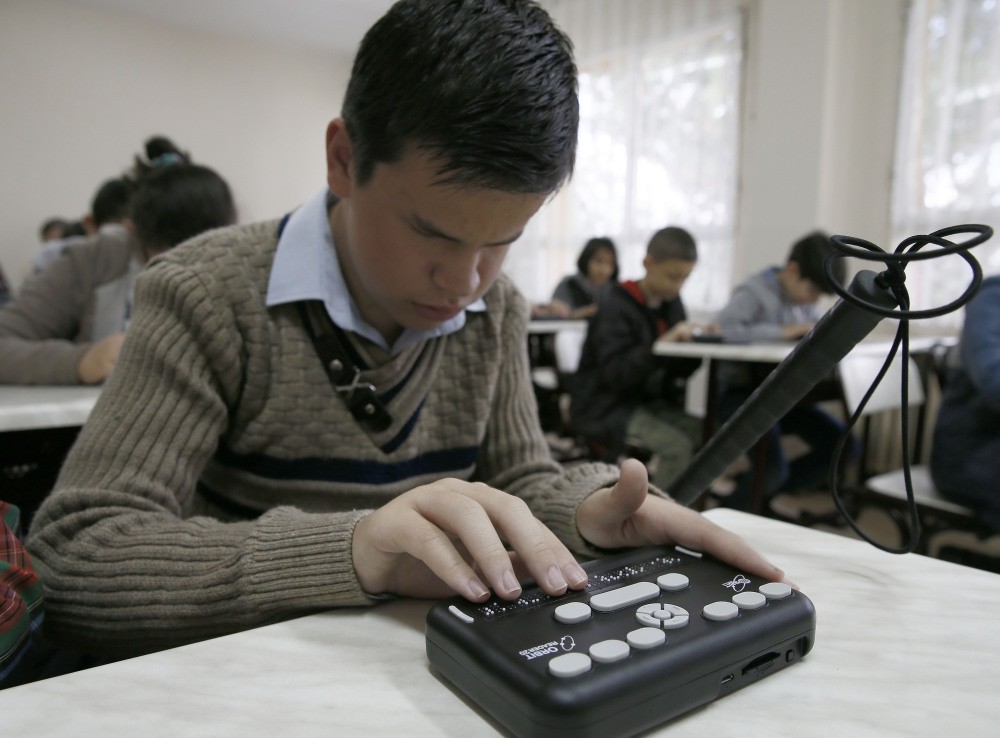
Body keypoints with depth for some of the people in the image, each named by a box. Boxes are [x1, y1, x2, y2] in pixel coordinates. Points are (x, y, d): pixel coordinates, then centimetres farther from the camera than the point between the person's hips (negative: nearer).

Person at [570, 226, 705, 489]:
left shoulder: (671, 303, 9)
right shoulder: (617, 305, -13)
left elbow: (678, 370, 7)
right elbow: (614, 373, -22)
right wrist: (661, 344, -30)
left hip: (649, 400, 7)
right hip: (607, 408, -7)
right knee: (677, 444, -24)